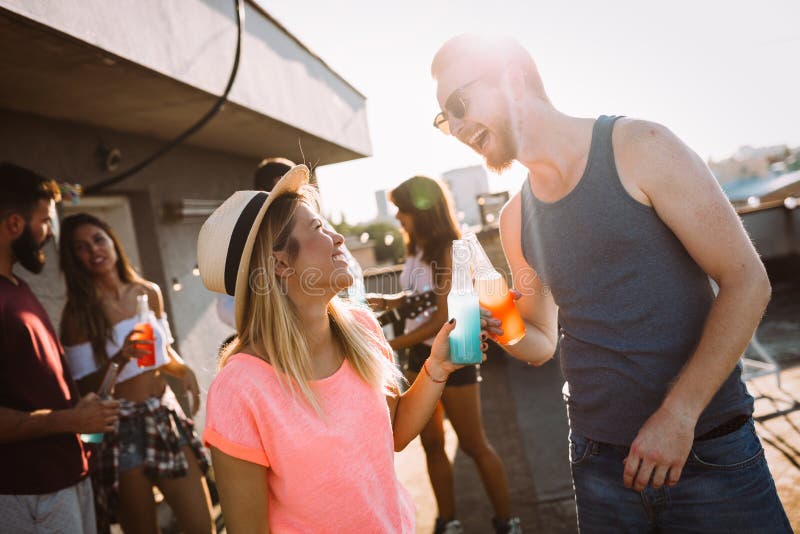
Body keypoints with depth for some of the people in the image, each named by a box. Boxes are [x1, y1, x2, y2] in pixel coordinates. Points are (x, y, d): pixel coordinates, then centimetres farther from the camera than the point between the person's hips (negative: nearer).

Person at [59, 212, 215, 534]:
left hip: (165, 414, 3)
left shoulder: (148, 293, 5)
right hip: (122, 425, -3)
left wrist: (183, 370, -2)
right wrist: (120, 359, -24)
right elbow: (84, 387, -7)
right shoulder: (78, 312, -6)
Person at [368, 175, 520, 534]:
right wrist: (387, 301, -6)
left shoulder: (450, 252, -19)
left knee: (474, 445, 4)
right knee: (431, 443, 12)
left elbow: (443, 319, -22)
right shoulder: (415, 250, 3)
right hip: (419, 354, 7)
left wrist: (390, 346, -21)